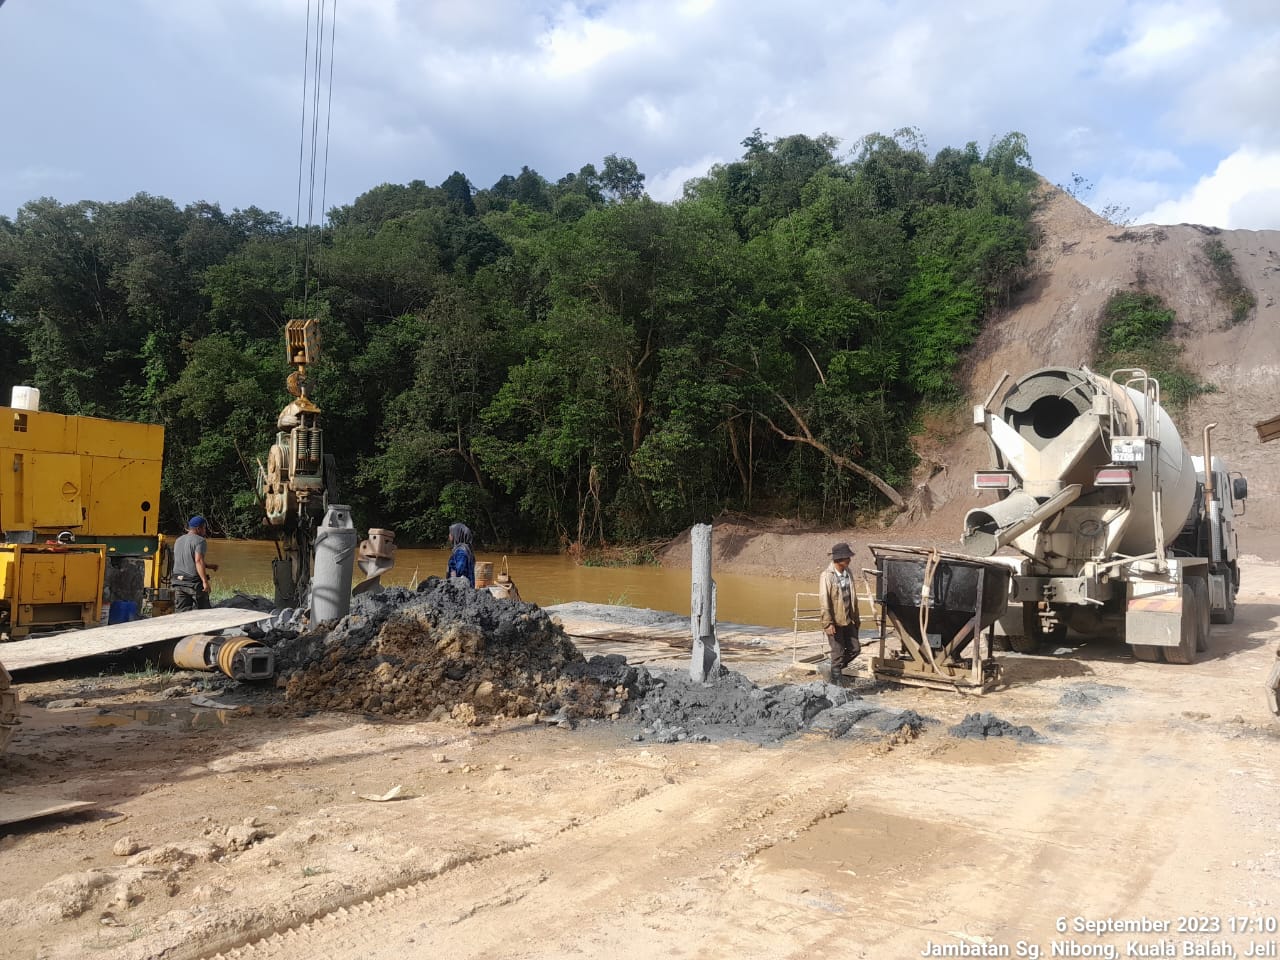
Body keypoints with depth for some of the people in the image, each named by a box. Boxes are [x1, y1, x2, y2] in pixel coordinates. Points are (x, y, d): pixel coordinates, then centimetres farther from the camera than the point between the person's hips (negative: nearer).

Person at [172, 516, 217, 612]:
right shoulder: (199, 541, -10)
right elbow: (198, 561, -21)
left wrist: (208, 566, 26)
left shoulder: (178, 541, 16)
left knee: (181, 612, 4)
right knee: (202, 610, 5)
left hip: (178, 582, 6)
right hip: (194, 581, -6)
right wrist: (205, 581, -24)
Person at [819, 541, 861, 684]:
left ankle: (835, 668, 30)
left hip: (848, 620, 7)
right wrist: (828, 623, -20)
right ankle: (836, 682, 12)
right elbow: (824, 601, -18)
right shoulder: (827, 576, -17)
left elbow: (853, 597, 14)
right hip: (835, 622, -7)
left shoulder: (847, 572, 5)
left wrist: (856, 617, 15)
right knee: (838, 653, 0)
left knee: (855, 649, 11)